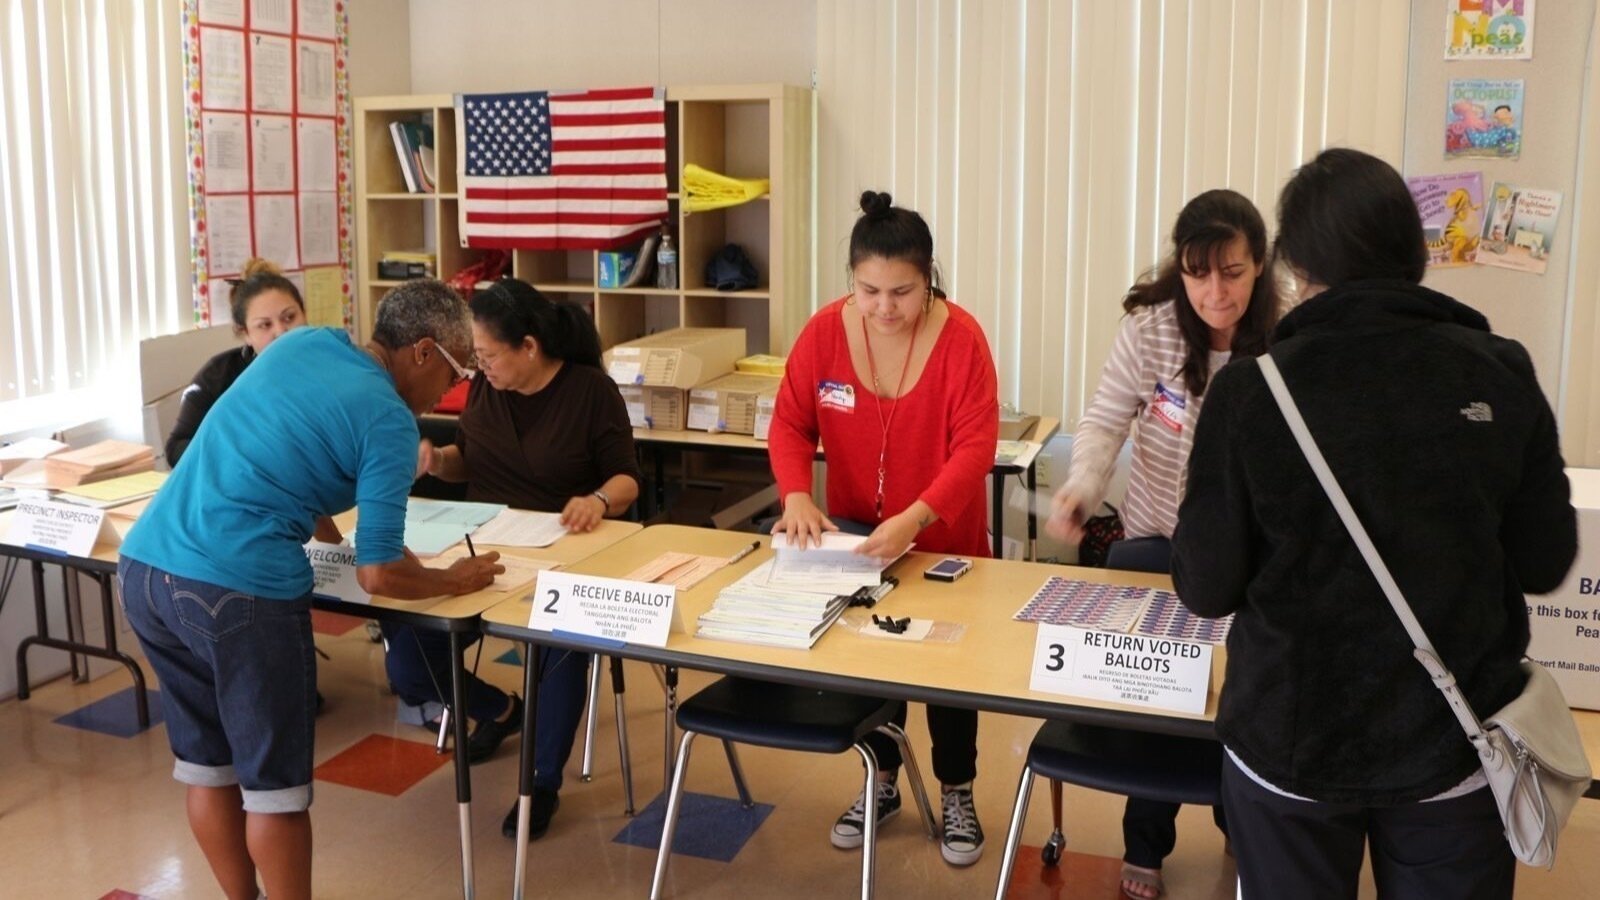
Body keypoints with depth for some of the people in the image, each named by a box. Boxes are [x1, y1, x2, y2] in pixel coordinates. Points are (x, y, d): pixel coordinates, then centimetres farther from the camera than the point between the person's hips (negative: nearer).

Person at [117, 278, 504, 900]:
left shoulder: (301, 342, 15)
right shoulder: (389, 422, -6)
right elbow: (377, 576, -8)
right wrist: (455, 581, 8)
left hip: (144, 565, 8)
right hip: (237, 588, -8)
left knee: (205, 762, 21)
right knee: (274, 781, 9)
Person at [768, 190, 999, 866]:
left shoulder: (961, 338, -21)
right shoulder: (824, 333, -12)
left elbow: (976, 445, -25)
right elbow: (790, 425, -8)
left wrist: (915, 518, -38)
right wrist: (797, 495, -27)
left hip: (941, 541, -3)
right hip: (854, 541, 3)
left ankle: (957, 796, 31)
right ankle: (882, 782, 38)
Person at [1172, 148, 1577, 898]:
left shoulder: (1251, 389, -16)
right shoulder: (1501, 374, -10)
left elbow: (1207, 589, -11)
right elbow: (1545, 566, -1)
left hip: (1293, 743, -1)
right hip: (1457, 742, 2)